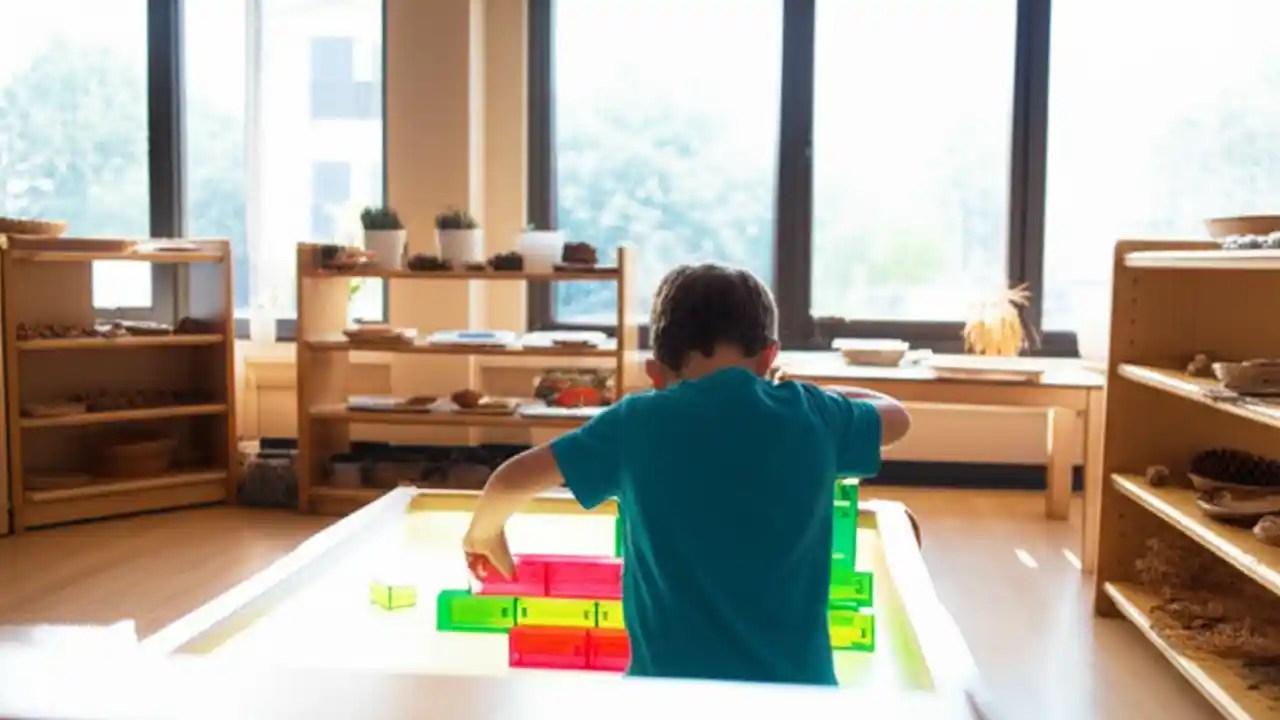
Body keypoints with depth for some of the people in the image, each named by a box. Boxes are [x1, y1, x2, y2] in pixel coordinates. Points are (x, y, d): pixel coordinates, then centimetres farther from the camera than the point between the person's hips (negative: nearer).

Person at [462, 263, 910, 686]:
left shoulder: (638, 422, -5)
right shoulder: (808, 416, -1)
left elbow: (512, 480, 1)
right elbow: (896, 416, 20)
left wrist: (484, 533, 22)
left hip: (672, 681, -2)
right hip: (796, 682, 2)